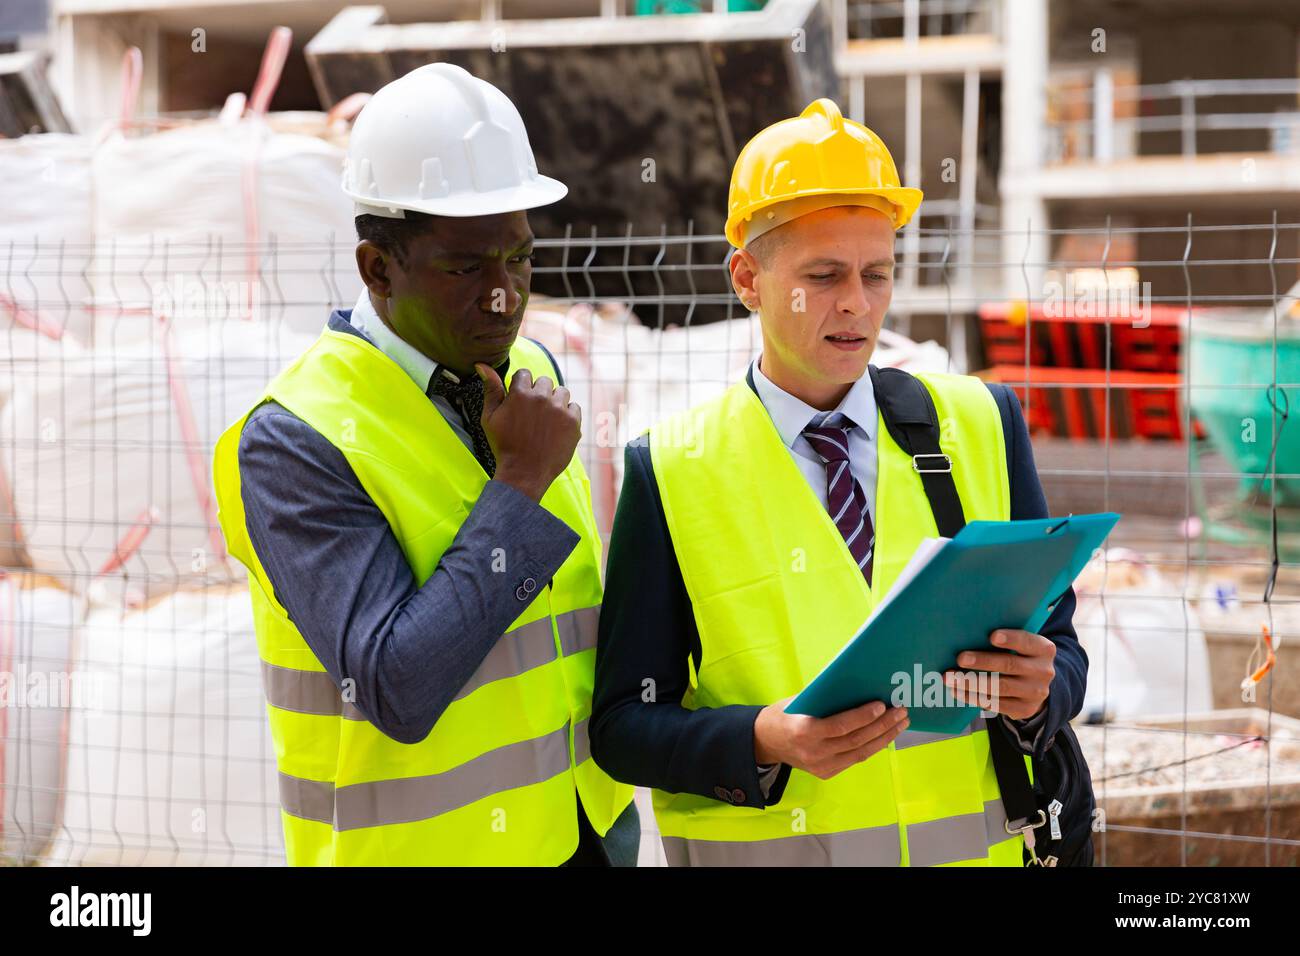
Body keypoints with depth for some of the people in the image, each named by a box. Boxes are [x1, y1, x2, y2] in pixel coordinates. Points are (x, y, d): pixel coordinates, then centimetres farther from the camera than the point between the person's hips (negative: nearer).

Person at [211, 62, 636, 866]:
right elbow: (399, 693, -24)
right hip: (416, 844, -5)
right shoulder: (293, 444, -15)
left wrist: (614, 822, 15)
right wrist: (521, 483, -21)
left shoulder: (532, 379, 6)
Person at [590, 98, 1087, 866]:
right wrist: (769, 743, -25)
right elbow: (624, 723, -8)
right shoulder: (671, 472, -7)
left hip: (970, 841, 2)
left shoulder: (981, 425, 1)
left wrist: (1036, 692, -18)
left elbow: (1061, 648, 4)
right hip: (759, 846, -2)